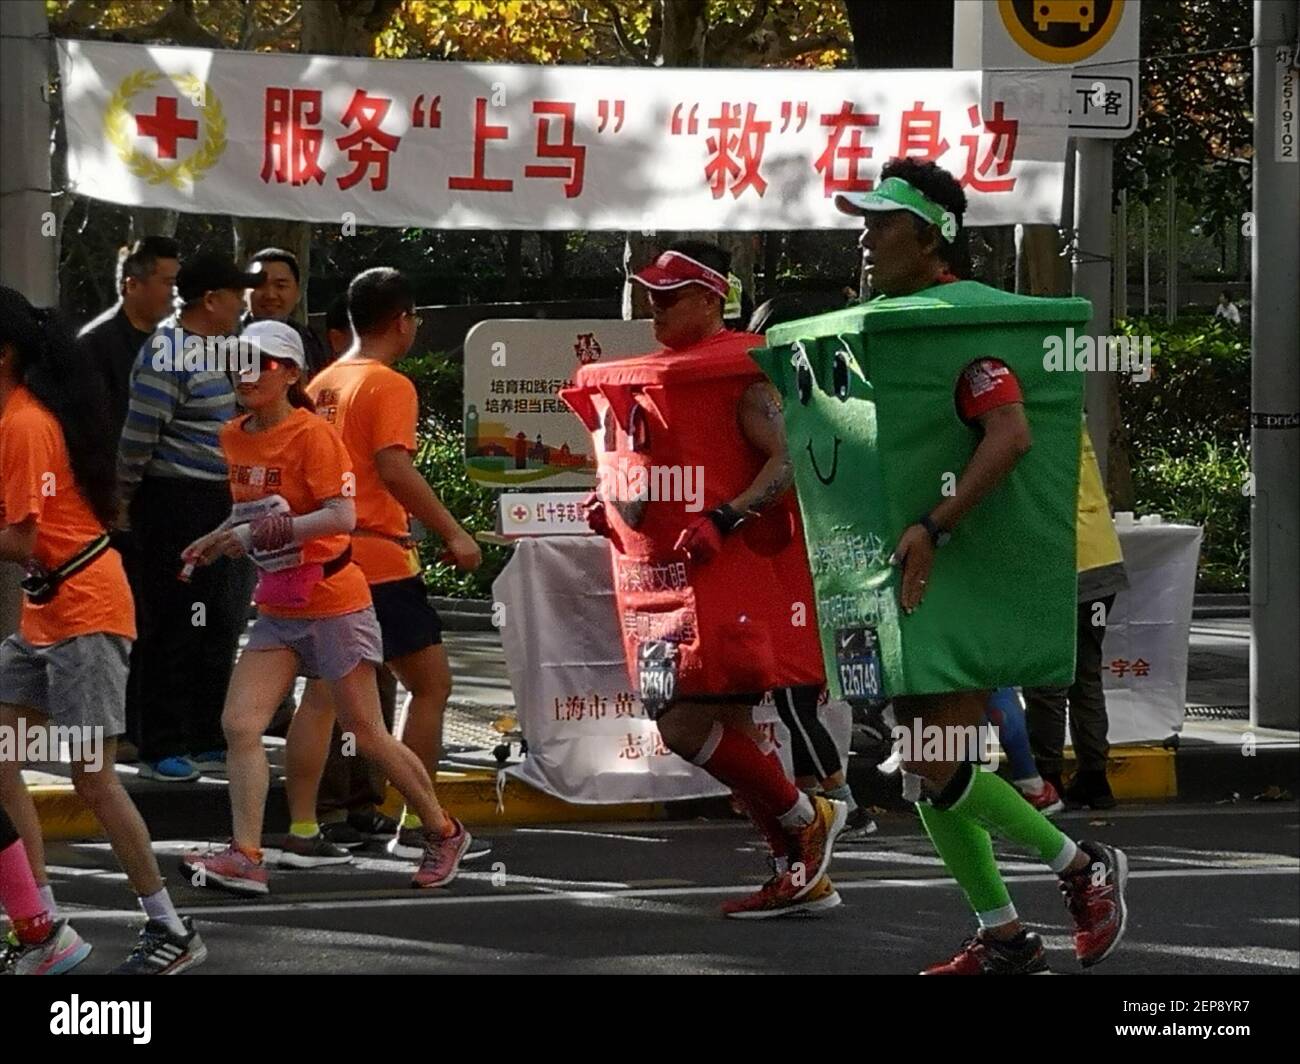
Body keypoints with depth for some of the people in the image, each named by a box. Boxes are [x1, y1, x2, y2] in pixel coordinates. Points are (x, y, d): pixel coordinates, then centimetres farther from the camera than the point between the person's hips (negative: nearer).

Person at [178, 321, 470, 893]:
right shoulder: (234, 438, 7)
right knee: (239, 726, -11)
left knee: (367, 735, 2)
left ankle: (443, 834, 21)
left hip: (332, 603, -7)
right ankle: (245, 856, -13)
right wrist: (216, 540, 3)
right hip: (276, 607, 7)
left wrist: (259, 533, -29)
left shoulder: (312, 434, -15)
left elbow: (341, 516, -24)